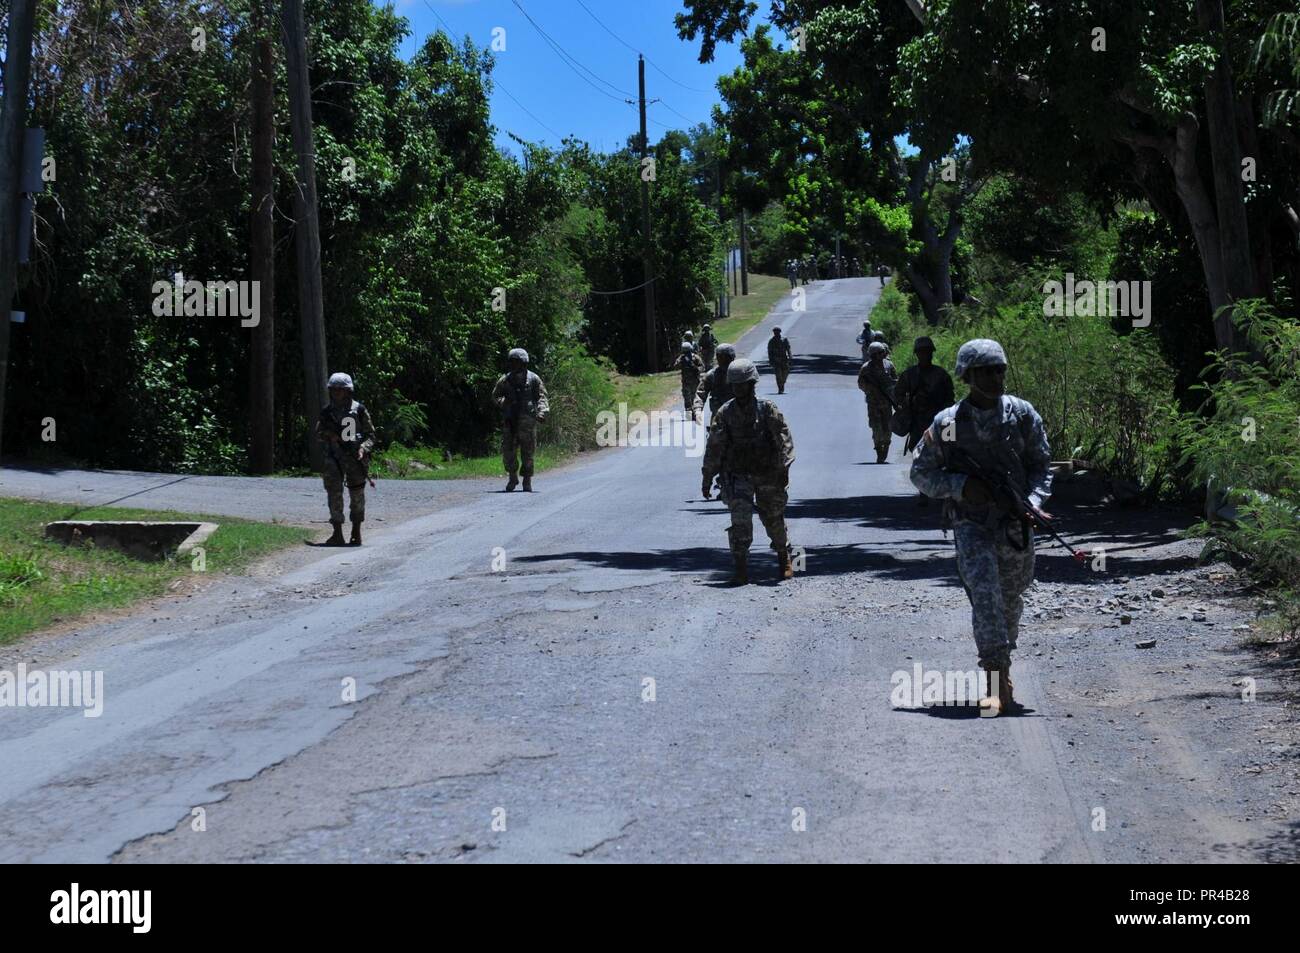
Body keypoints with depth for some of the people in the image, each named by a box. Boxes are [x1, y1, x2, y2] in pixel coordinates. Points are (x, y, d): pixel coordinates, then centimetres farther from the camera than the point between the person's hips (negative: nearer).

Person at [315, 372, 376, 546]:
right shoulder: (326, 411, 5)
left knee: (357, 496, 4)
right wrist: (329, 435, -17)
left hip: (355, 458, -1)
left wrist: (363, 448, -17)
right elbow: (318, 434, 5)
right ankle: (337, 534, -4)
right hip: (334, 459, 2)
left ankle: (356, 533, 17)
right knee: (334, 494, -7)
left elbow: (370, 435, 0)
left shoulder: (359, 410, -3)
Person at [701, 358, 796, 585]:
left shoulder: (767, 409, -6)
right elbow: (714, 447, 4)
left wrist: (783, 469, -16)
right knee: (740, 521, -15)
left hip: (768, 475, 0)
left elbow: (783, 440, -8)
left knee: (773, 519, 13)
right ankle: (741, 570, -14)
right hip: (738, 476, 0)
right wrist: (707, 477, 4)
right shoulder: (724, 413, -1)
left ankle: (784, 558, 38)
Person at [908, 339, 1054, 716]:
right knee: (984, 591, -20)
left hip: (1015, 523, 3)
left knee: (1011, 599, 15)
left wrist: (1034, 500, -11)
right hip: (971, 522, -3)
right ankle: (995, 684, -24)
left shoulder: (1022, 414, 2)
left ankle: (1002, 664, 40)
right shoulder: (947, 423, -4)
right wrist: (960, 485, -13)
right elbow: (921, 473, 3)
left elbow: (1041, 463, 7)